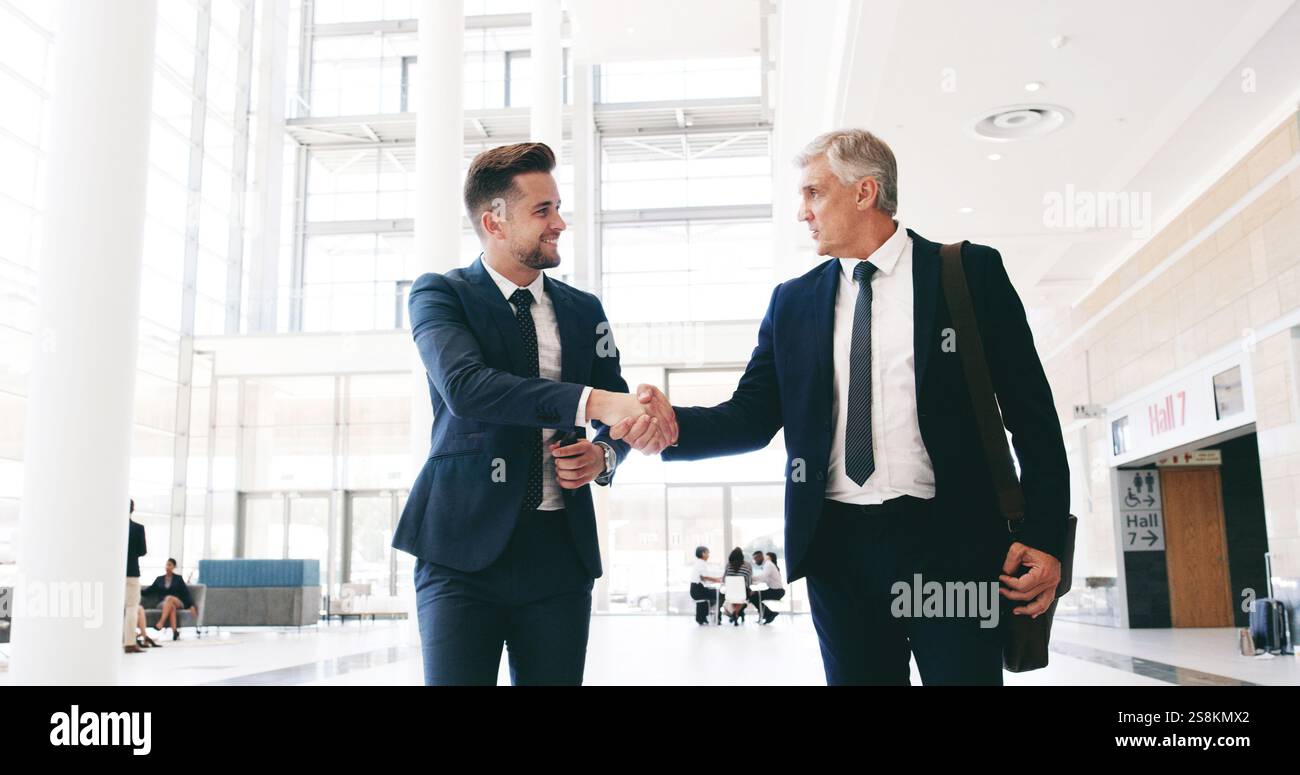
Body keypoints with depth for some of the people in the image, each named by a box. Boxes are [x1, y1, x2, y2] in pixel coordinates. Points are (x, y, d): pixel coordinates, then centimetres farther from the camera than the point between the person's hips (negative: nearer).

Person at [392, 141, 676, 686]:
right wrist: (591, 401, -32)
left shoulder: (583, 310, 13)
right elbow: (464, 385, -20)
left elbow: (619, 417, 16)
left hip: (562, 550, 4)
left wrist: (603, 455, -9)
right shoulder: (440, 294, 0)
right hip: (465, 545, -3)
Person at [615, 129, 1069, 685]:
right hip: (839, 549, 3)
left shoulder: (970, 273, 2)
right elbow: (753, 416, 4)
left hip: (950, 542, -3)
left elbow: (1030, 411, 0)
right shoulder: (792, 302, 10)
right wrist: (675, 422, -16)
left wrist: (1043, 535, -6)